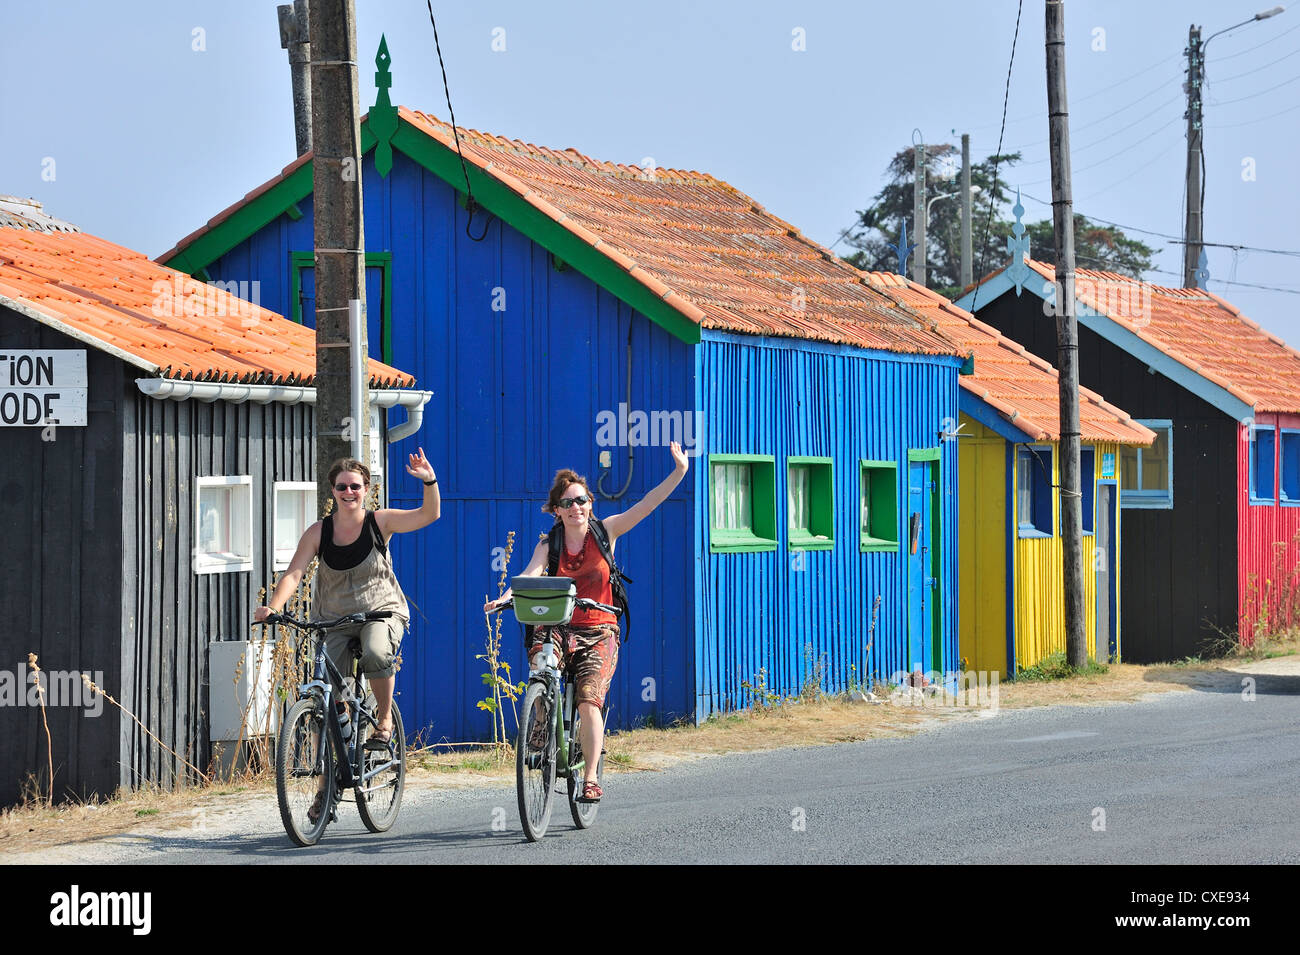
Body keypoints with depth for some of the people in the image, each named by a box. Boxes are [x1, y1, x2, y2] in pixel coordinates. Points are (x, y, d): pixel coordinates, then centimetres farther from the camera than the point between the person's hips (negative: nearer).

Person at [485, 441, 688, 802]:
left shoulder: (605, 532, 2)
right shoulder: (549, 545, 2)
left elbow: (646, 505, -5)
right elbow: (530, 574, -15)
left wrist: (679, 472, -15)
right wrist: (506, 597, -36)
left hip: (599, 632, -1)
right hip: (559, 627, 1)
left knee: (589, 699, -20)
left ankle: (590, 778, -16)